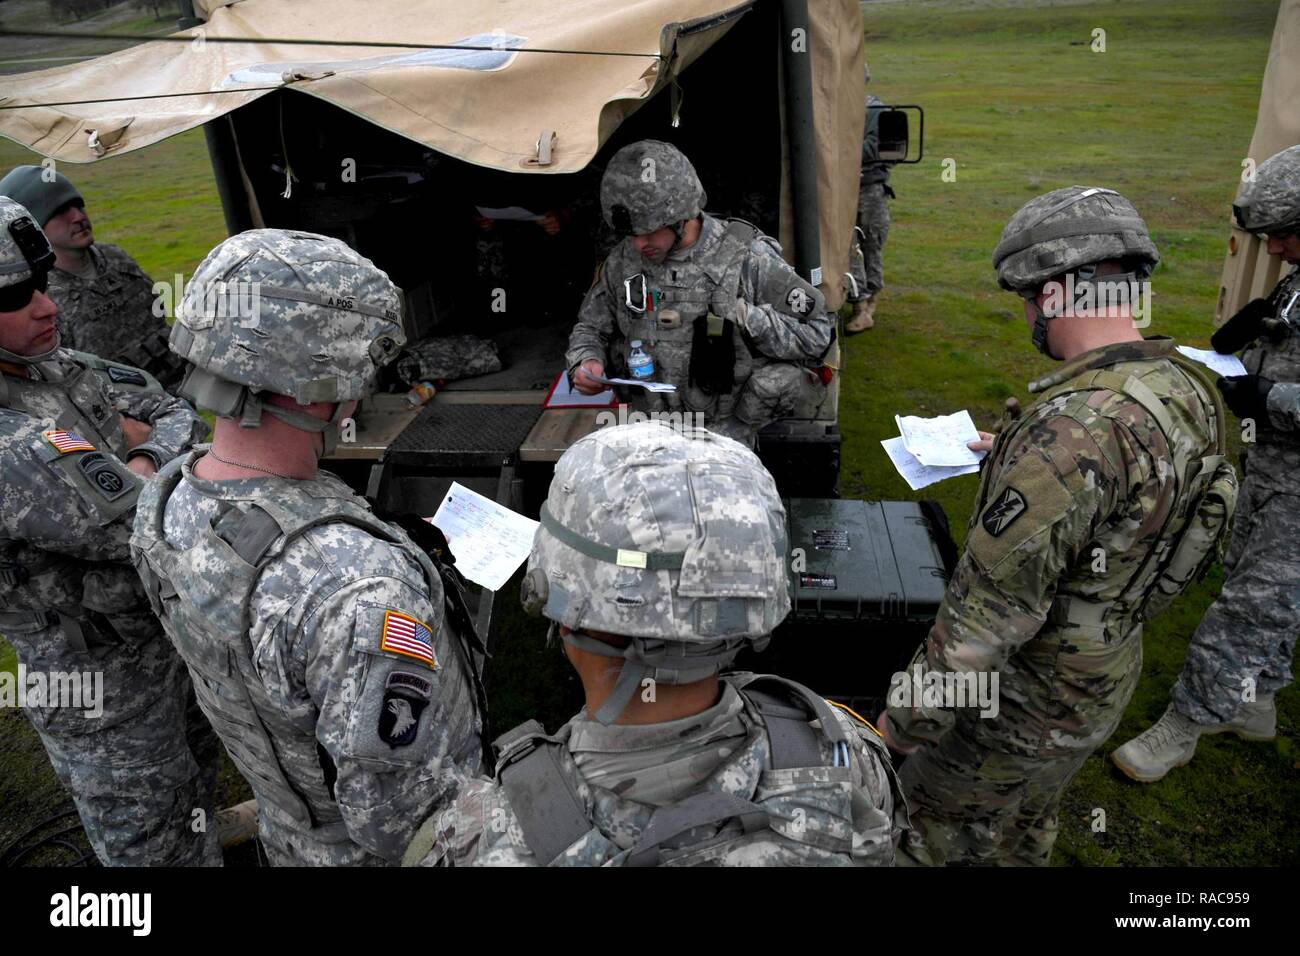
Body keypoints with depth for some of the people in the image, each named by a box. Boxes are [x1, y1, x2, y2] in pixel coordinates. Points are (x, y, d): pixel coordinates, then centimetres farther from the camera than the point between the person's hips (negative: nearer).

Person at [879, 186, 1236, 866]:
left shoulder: (1072, 428, -35)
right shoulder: (1189, 388, -5)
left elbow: (991, 609, -31)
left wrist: (907, 718, -20)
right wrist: (1016, 460, 20)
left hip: (1025, 699, -8)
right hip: (1108, 681, 8)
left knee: (933, 835, 15)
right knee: (1027, 823, 31)